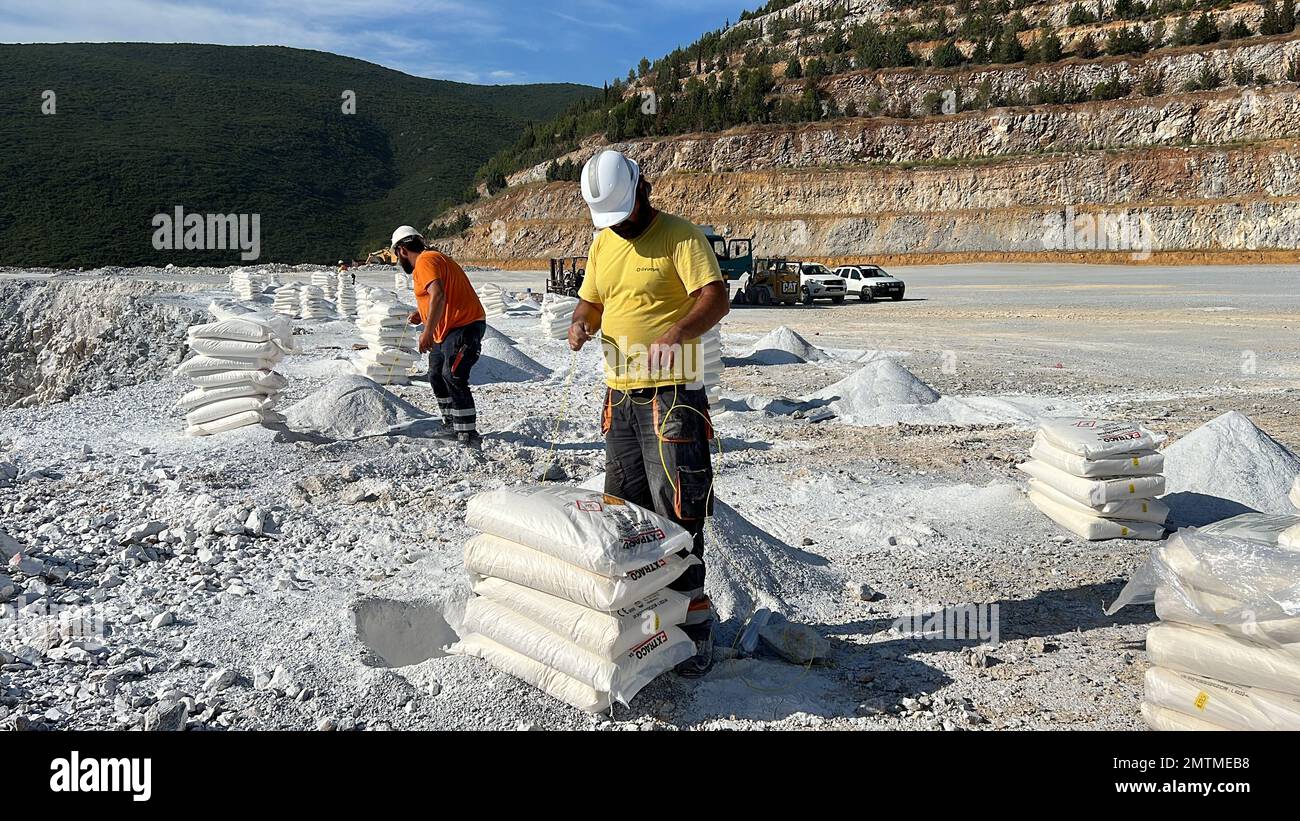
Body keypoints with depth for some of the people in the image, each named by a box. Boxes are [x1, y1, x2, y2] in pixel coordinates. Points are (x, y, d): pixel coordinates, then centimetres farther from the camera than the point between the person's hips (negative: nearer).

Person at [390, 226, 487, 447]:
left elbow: (438, 296, -29)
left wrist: (428, 331, -33)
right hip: (447, 330, 11)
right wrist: (423, 316, 21)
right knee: (436, 376, 19)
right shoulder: (432, 259, 20)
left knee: (453, 377, -19)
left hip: (464, 327, -11)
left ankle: (468, 435, -19)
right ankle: (452, 425, 32)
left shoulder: (425, 261, -13)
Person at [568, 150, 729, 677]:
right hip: (619, 394, 8)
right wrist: (581, 323, -3)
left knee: (677, 511, -9)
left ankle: (693, 623, 1)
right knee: (624, 507, 13)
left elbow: (716, 299, -20)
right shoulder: (603, 243, 14)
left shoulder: (681, 237, -9)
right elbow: (591, 300, 21)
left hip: (671, 392, -7)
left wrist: (675, 334, -38)